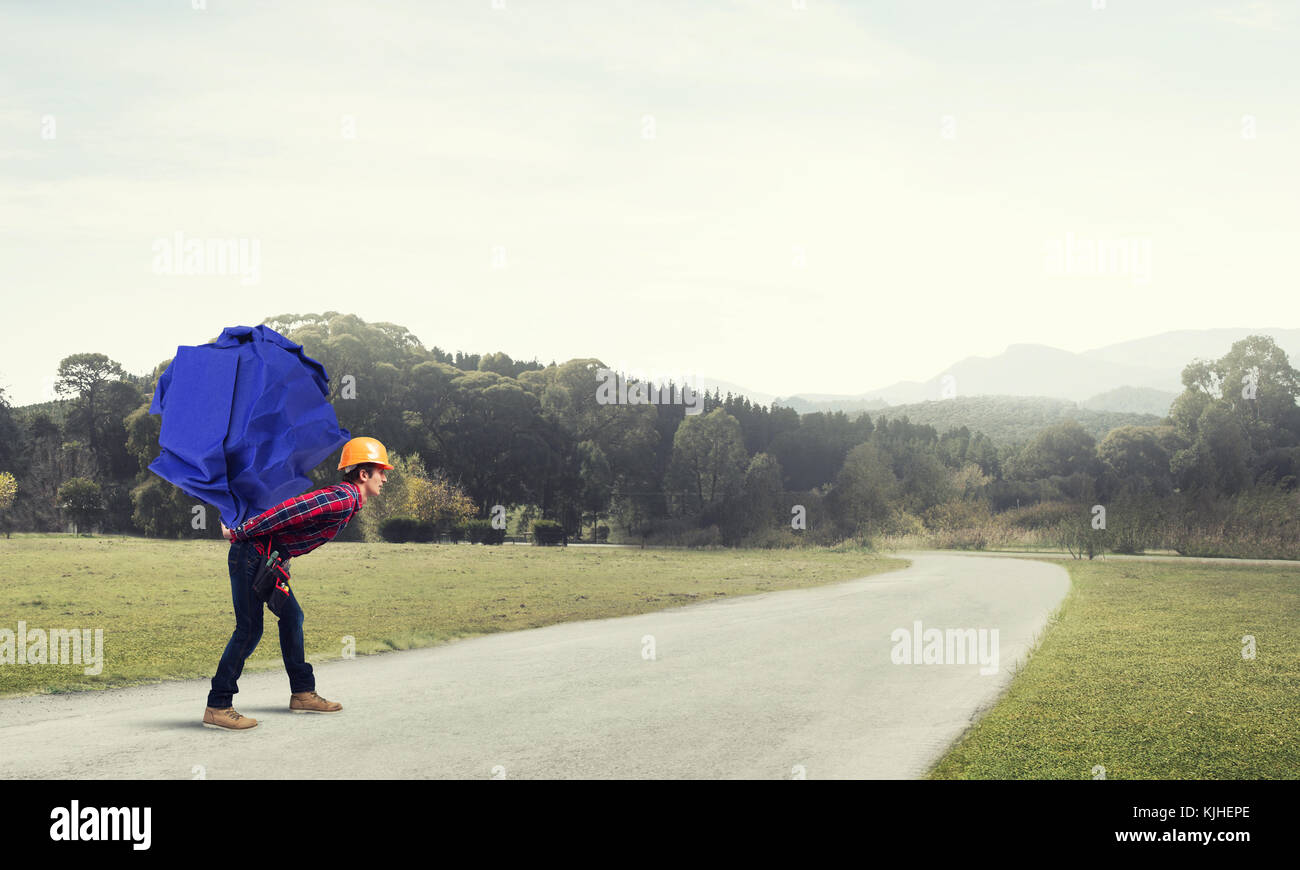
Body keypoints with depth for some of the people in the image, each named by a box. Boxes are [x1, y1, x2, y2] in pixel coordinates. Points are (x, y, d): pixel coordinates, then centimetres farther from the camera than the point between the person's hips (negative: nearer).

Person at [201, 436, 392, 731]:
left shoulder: (342, 498, 15)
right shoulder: (343, 499, -19)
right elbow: (289, 510, -26)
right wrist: (239, 533, -21)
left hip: (268, 559, 10)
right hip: (252, 554, -10)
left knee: (291, 617, 14)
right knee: (249, 629, -11)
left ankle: (302, 693, 23)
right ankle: (217, 707, -9)